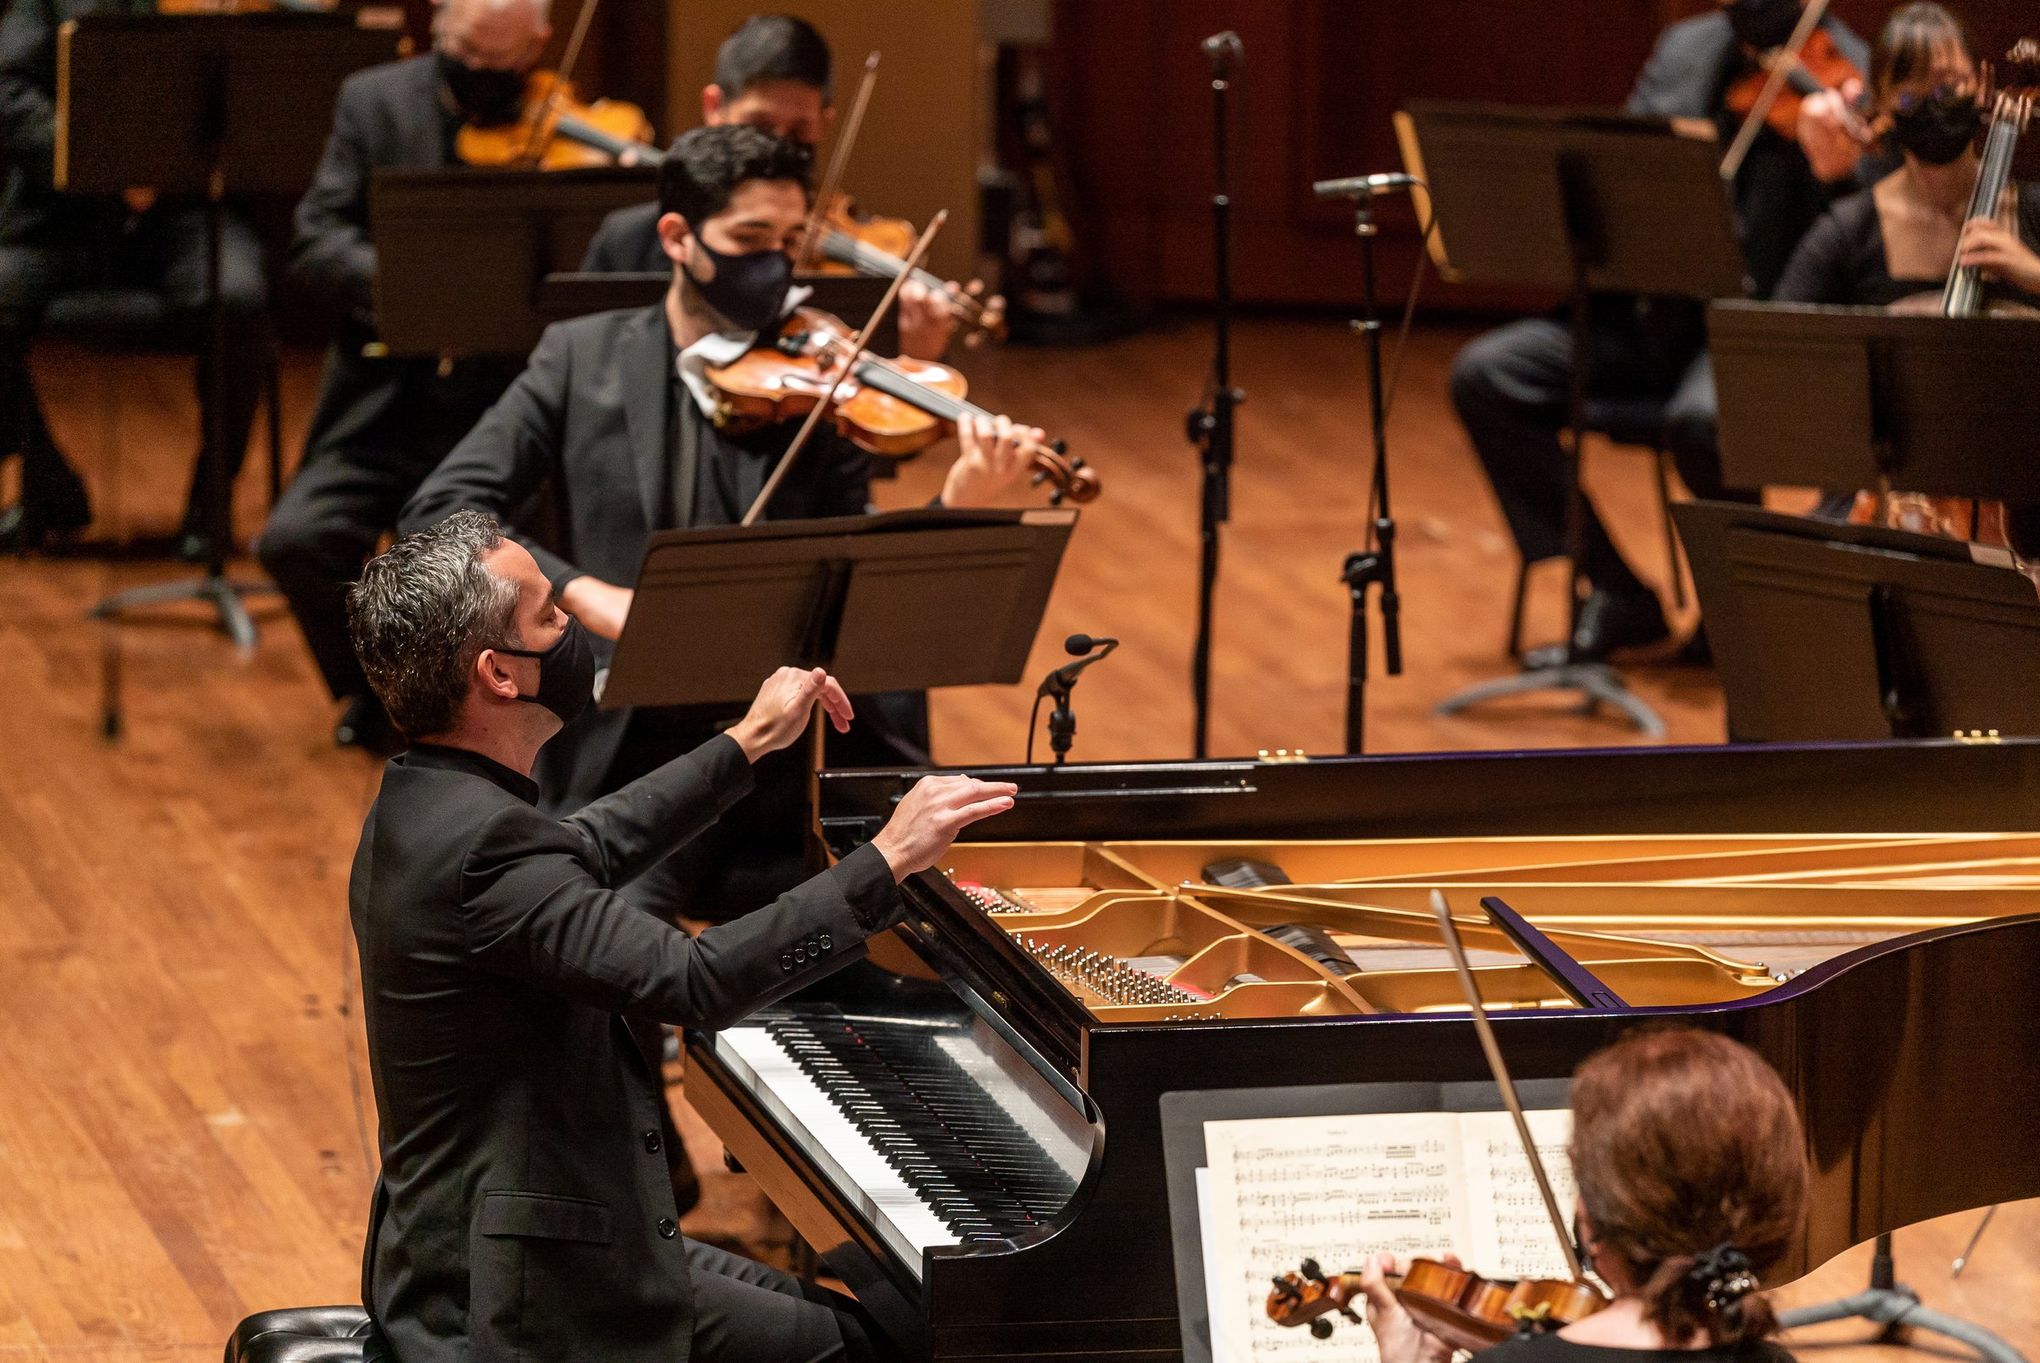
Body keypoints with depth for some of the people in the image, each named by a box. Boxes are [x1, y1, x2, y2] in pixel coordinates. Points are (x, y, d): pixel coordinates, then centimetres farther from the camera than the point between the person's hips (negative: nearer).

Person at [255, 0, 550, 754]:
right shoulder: (375, 102, 4)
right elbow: (315, 243, -4)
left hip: (505, 416, -2)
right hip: (386, 406, 2)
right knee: (297, 538, -19)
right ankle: (376, 692, 10)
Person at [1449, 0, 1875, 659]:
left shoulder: (1845, 74, -8)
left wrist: (1834, 172, -37)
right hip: (1654, 314, 6)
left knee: (1701, 418, -37)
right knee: (1484, 375, -12)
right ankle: (1615, 593, -4)